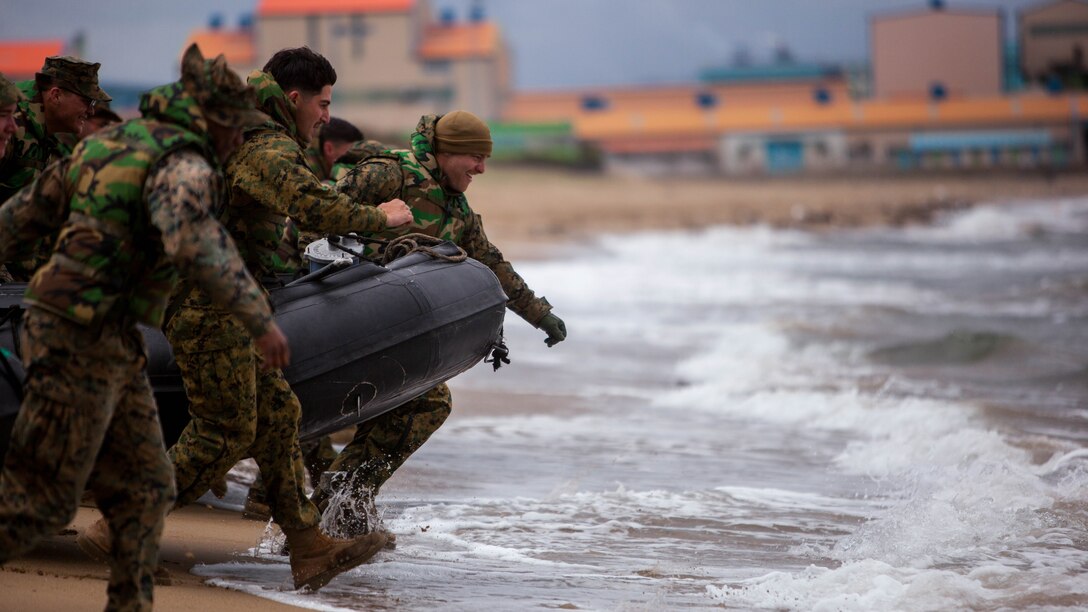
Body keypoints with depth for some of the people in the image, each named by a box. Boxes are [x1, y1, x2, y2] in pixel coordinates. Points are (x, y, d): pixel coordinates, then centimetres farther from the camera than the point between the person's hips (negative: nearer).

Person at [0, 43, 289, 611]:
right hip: (84, 344, -9)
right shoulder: (184, 165, -14)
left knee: (143, 487, 12)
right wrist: (259, 318, -30)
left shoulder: (109, 142, 13)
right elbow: (195, 242, -34)